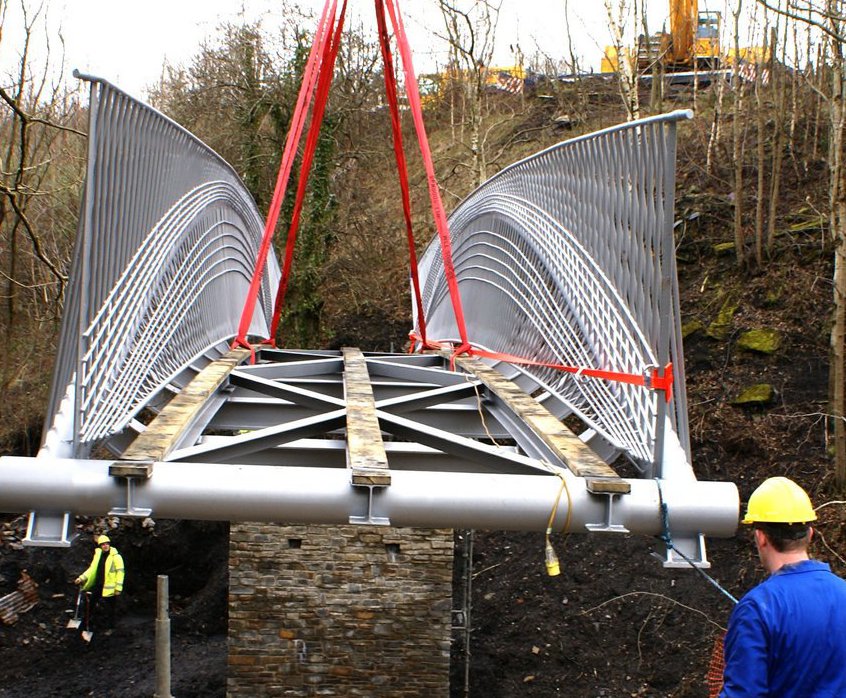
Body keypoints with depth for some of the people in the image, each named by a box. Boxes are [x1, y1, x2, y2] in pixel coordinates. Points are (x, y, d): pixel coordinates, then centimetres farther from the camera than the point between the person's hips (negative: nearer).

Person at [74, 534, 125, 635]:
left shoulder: (115, 556, -9)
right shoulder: (98, 555, 11)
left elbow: (120, 572, -12)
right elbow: (92, 569, 15)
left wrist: (118, 588, -16)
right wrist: (81, 578, 3)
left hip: (109, 588, -5)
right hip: (98, 586, 5)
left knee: (108, 609, 4)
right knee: (96, 607, 9)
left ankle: (109, 627, 18)